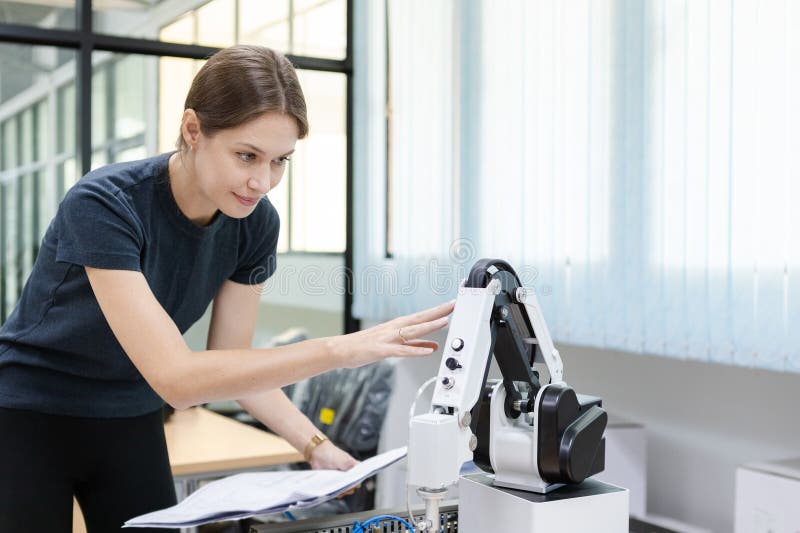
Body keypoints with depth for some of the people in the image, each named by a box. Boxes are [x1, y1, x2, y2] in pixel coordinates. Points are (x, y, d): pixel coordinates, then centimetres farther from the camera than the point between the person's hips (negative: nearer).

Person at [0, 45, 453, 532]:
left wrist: (317, 446, -18)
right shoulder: (104, 204, -30)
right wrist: (341, 350, -41)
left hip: (130, 425, 4)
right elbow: (175, 377, -36)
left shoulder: (255, 223, -13)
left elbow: (231, 360, -4)